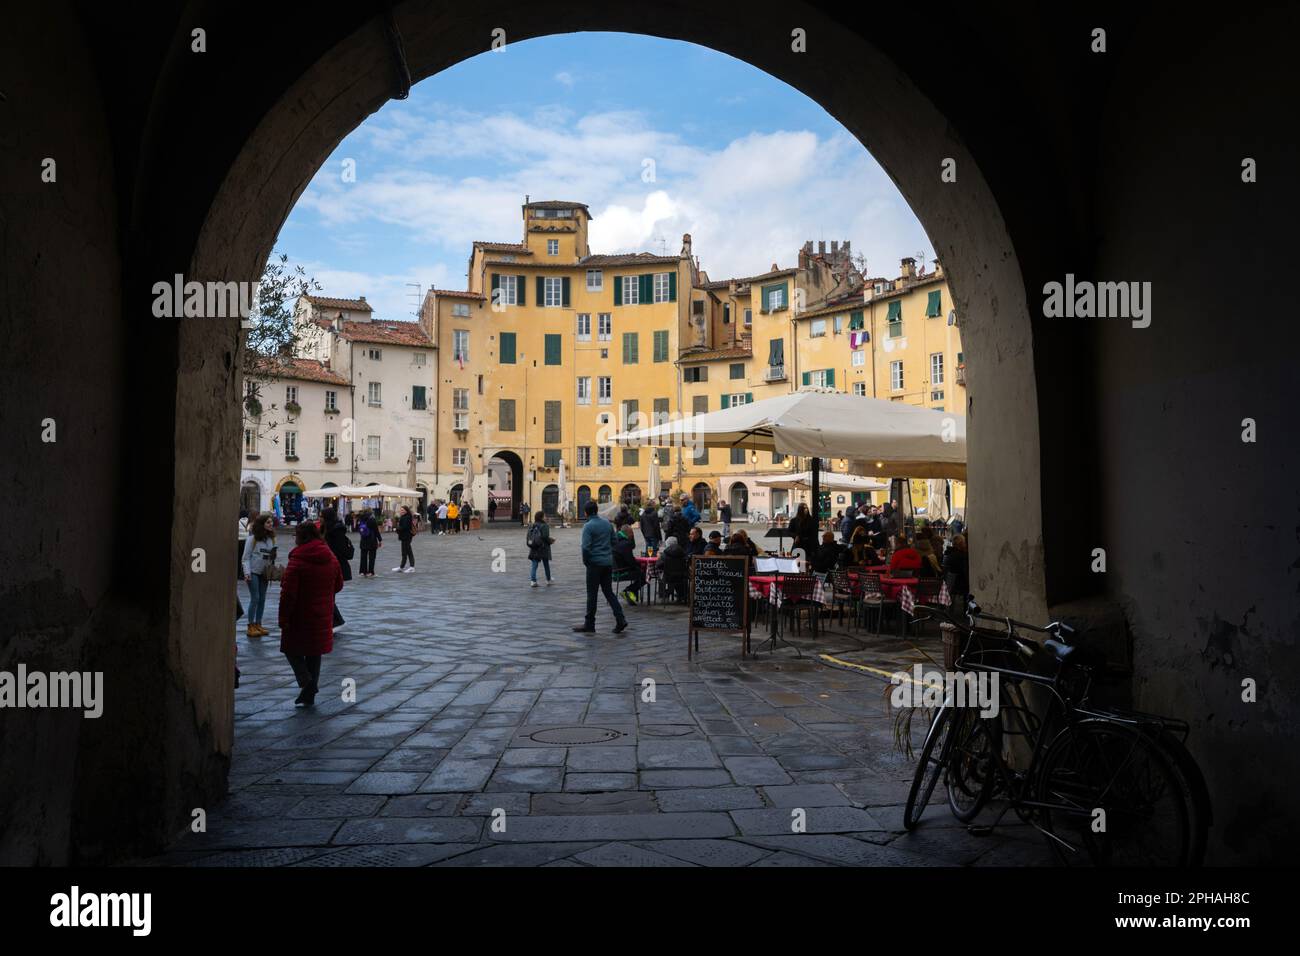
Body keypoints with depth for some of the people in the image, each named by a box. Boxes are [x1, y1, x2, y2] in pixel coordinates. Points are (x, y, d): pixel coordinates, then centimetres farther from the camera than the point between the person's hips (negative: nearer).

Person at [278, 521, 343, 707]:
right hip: (322, 616, 6)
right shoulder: (331, 558, 2)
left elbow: (288, 592, -18)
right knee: (314, 653, 14)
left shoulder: (297, 560, -17)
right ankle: (309, 695, 19)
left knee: (292, 649, 11)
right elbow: (338, 585, 13)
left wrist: (283, 618, -11)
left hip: (300, 616, -6)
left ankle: (307, 681, -8)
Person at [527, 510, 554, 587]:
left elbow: (528, 537, 6)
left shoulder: (532, 526, 6)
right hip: (543, 549, -4)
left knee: (534, 565, 6)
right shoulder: (545, 526, -13)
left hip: (534, 549, 4)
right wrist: (551, 541, -3)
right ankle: (548, 581, 23)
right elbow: (545, 537, -21)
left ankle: (533, 581, -4)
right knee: (546, 565, 12)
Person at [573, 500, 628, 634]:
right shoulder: (608, 524, 8)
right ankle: (620, 619, 1)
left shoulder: (588, 526, -12)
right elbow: (614, 542, 13)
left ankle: (589, 624, 11)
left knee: (592, 594, 3)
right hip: (608, 563, 6)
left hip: (595, 564, -6)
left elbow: (586, 547, -18)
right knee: (608, 591, 12)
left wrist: (585, 561, -4)